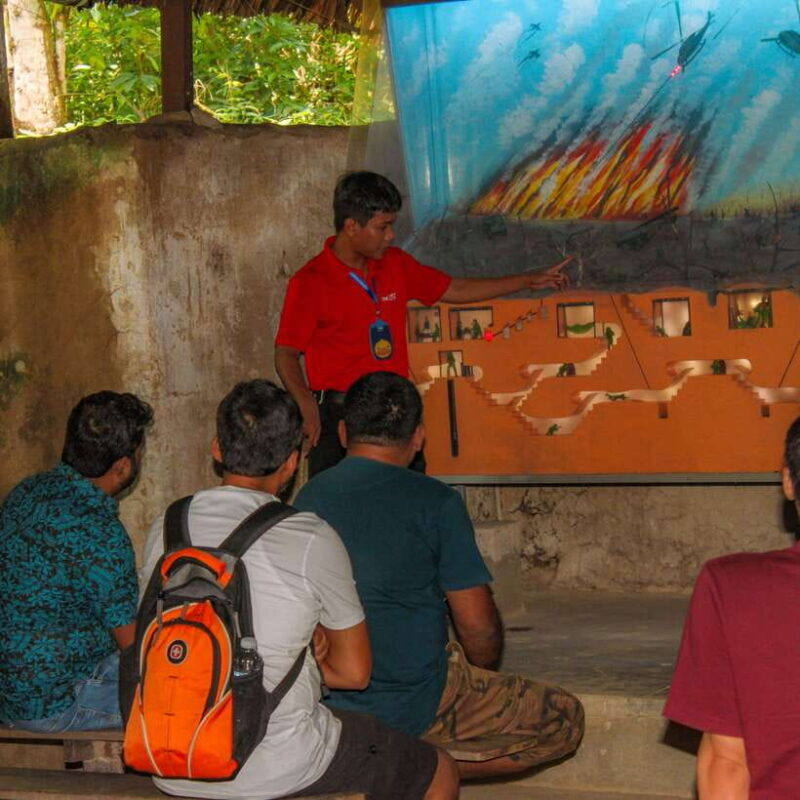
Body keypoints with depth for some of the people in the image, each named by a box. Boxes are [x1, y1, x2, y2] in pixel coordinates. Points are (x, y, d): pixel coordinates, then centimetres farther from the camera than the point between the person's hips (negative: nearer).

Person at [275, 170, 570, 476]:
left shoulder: (395, 264, 11)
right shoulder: (309, 282, -8)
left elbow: (454, 290, 21)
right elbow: (286, 354, -7)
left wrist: (530, 281, 19)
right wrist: (307, 405, -24)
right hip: (337, 416, -6)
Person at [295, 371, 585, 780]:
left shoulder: (309, 497, 4)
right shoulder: (436, 503, -12)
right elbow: (479, 626, -11)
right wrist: (481, 673, 12)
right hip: (411, 707, -7)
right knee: (565, 719, 7)